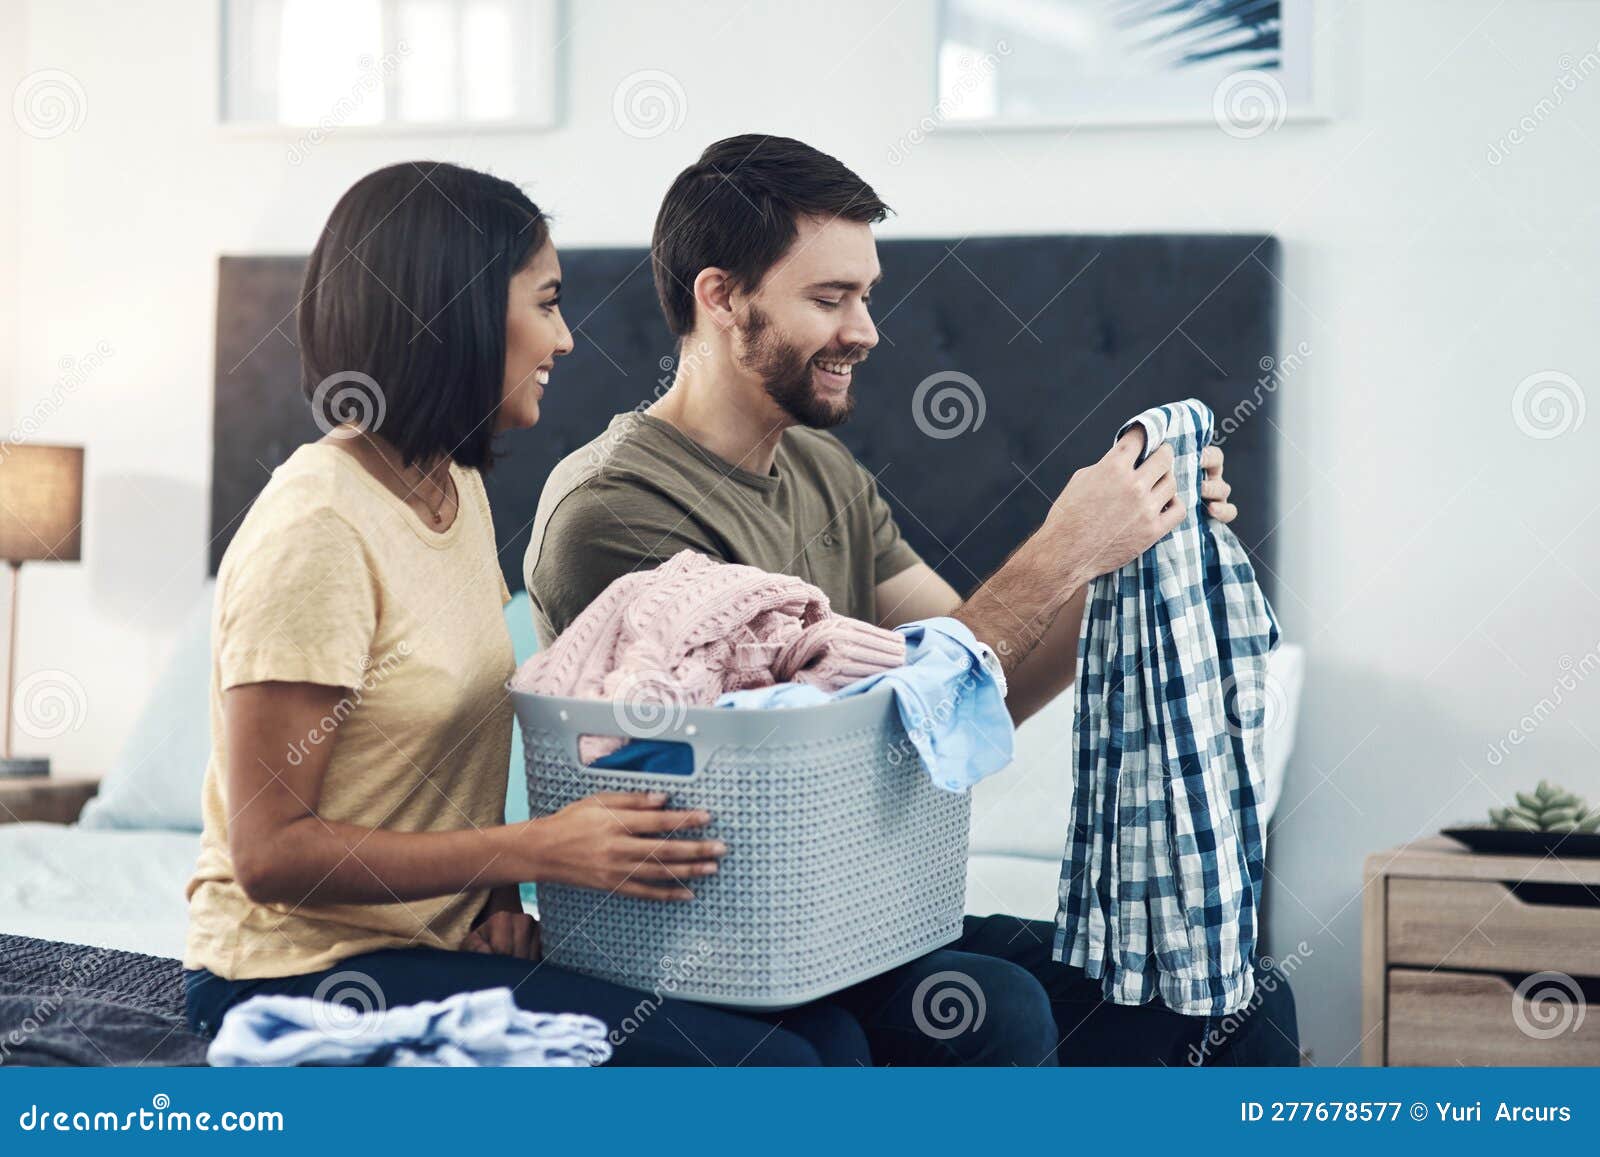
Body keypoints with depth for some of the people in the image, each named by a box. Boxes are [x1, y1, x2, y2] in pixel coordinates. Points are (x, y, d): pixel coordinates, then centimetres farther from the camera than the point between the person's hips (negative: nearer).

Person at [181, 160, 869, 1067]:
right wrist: (533, 851, -22)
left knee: (826, 1034, -8)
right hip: (306, 972, -8)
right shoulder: (316, 532, -18)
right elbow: (270, 852, -19)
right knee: (762, 1064, -20)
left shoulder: (457, 488, 10)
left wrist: (497, 889, -3)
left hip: (445, 937, 8)